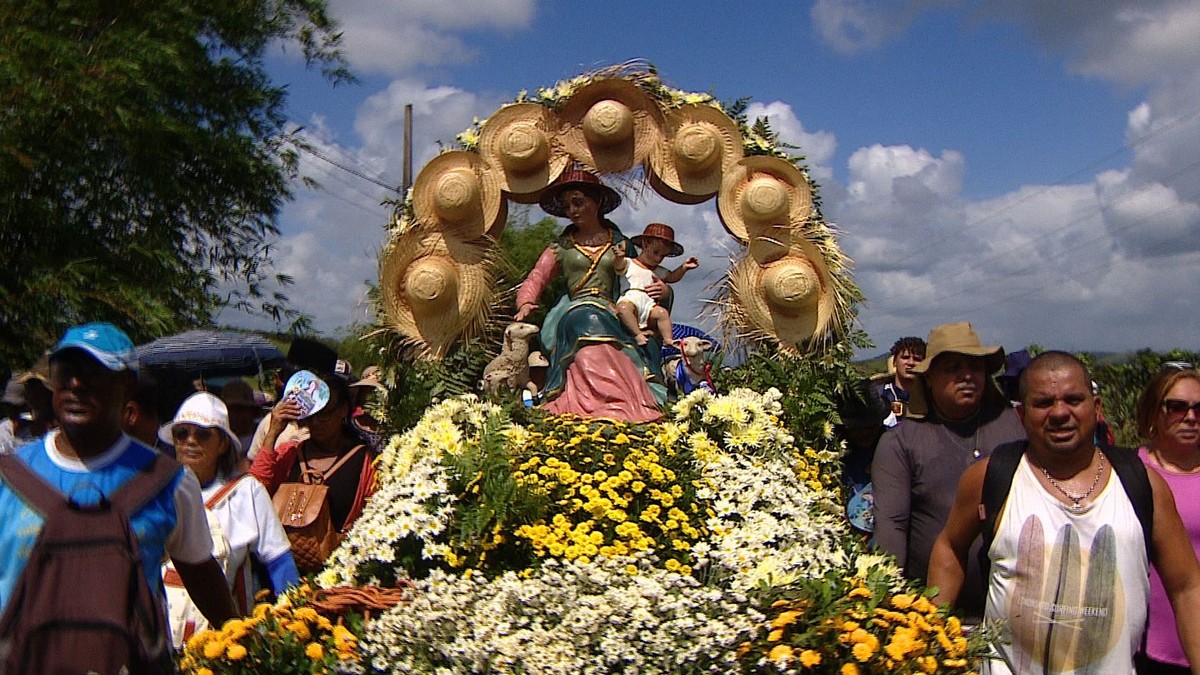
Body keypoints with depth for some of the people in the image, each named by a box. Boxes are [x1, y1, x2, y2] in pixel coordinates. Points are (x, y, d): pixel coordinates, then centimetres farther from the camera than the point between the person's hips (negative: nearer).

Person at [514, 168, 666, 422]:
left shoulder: (620, 244, 21)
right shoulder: (561, 247, 20)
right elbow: (535, 279, 12)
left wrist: (658, 288, -1)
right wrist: (526, 304, -9)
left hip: (611, 314, 1)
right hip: (574, 313, -1)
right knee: (590, 324, -37)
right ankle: (614, 405, -50)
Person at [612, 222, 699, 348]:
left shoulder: (658, 271, 30)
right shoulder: (628, 264, 13)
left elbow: (672, 277, 26)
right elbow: (618, 265, -6)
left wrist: (683, 267, 8)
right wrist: (619, 257, -30)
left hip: (649, 305, 5)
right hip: (629, 300, -5)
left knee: (662, 312, -25)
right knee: (624, 308, -38)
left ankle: (668, 339, -25)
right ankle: (637, 334, -41)